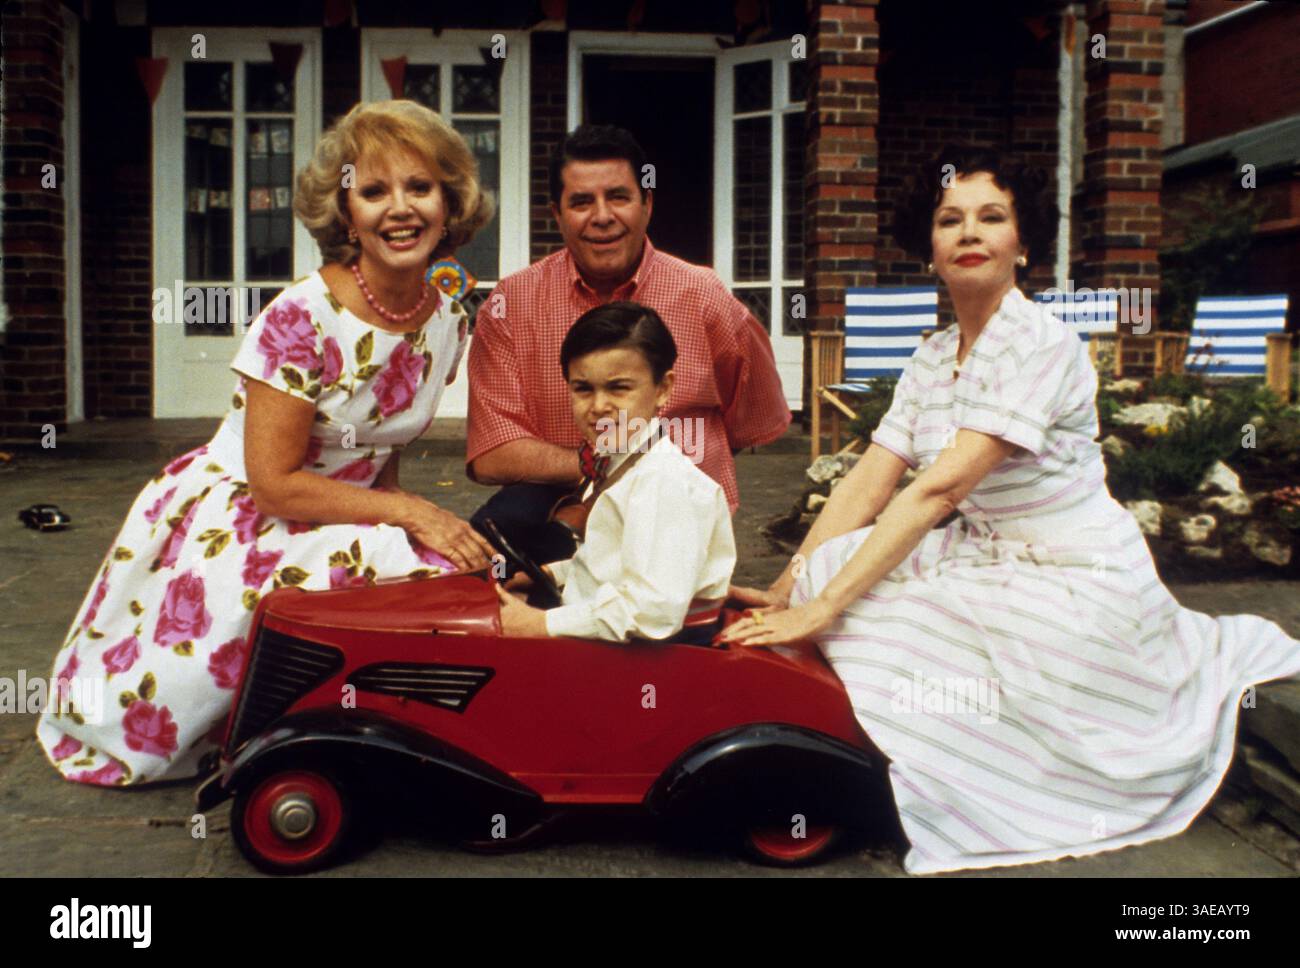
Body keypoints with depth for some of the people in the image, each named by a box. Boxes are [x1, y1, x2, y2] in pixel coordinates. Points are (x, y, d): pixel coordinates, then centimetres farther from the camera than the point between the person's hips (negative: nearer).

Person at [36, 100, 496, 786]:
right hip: (233, 519, -5)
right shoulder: (303, 318, -23)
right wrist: (409, 513, -25)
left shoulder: (447, 322, -2)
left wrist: (403, 510, -10)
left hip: (345, 520, 6)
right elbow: (272, 483, -22)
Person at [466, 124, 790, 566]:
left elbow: (756, 426, 15)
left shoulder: (704, 298, 1)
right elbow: (490, 457, -7)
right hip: (557, 514, 0)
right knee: (499, 526, -32)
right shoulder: (510, 305, 0)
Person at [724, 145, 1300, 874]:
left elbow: (941, 487, -28)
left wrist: (821, 607, -30)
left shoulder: (1042, 343, -20)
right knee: (834, 569, -9)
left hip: (1076, 583, -7)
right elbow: (868, 484, -1)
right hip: (992, 560, 7)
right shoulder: (933, 358, 5)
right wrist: (789, 589, -12)